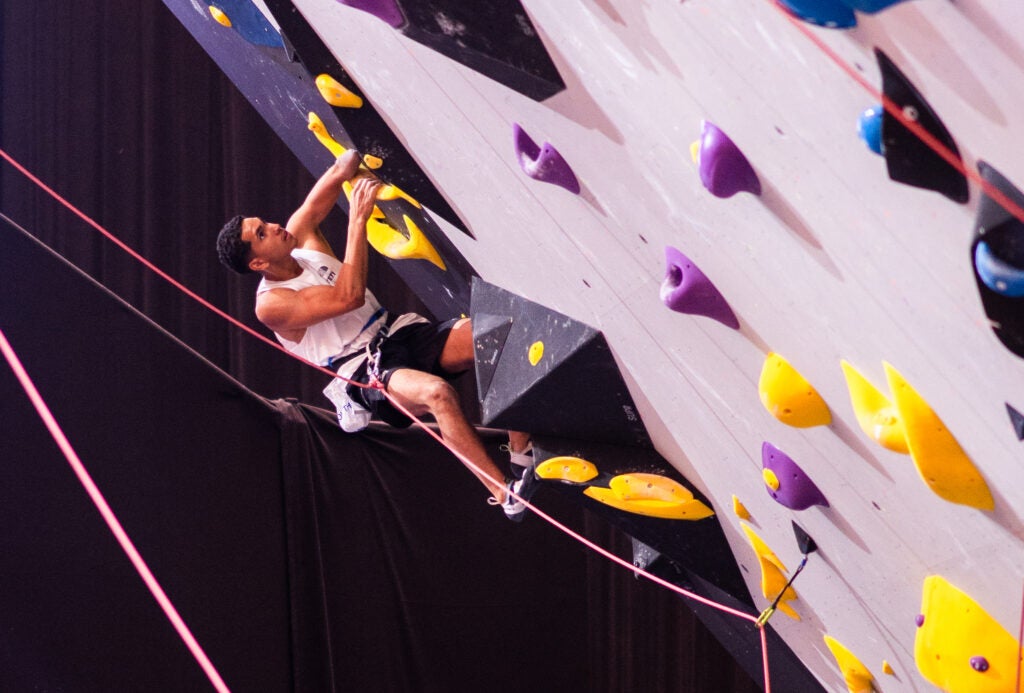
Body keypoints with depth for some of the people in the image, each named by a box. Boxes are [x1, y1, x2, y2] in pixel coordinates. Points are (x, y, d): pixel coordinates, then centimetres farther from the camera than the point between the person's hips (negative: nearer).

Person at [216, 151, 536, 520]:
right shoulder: (271, 303, -11)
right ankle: (506, 495, -36)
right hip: (365, 371, -7)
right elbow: (349, 296, -21)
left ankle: (522, 457, -20)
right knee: (436, 392, -39)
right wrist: (357, 219, -21)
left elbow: (338, 177, 14)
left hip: (397, 331, 7)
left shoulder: (300, 237, 11)